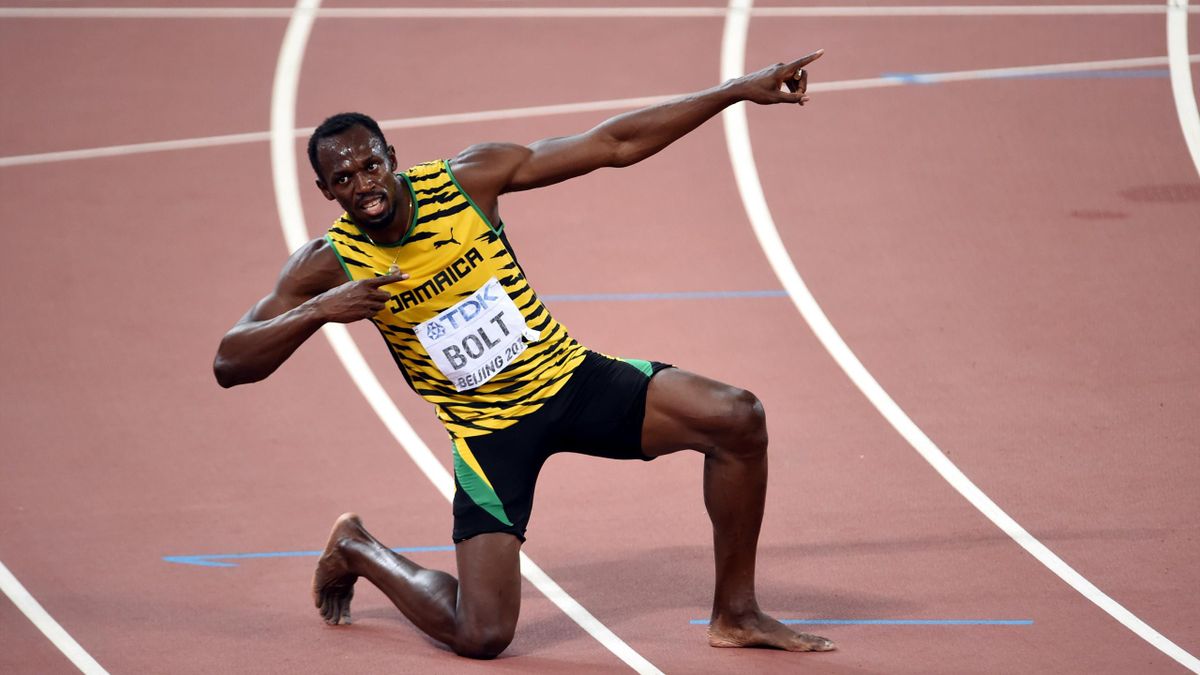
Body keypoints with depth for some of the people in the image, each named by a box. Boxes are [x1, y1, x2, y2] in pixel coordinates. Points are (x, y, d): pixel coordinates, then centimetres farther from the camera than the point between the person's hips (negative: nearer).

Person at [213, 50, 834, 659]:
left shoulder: (468, 177, -11)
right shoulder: (328, 265, -13)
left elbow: (614, 144, -8)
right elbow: (229, 364, -15)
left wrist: (739, 90, -10)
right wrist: (318, 311, -32)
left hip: (569, 378, 2)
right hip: (489, 434, -2)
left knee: (736, 419, -18)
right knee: (480, 636, -12)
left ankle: (735, 616, -1)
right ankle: (355, 550, 20)